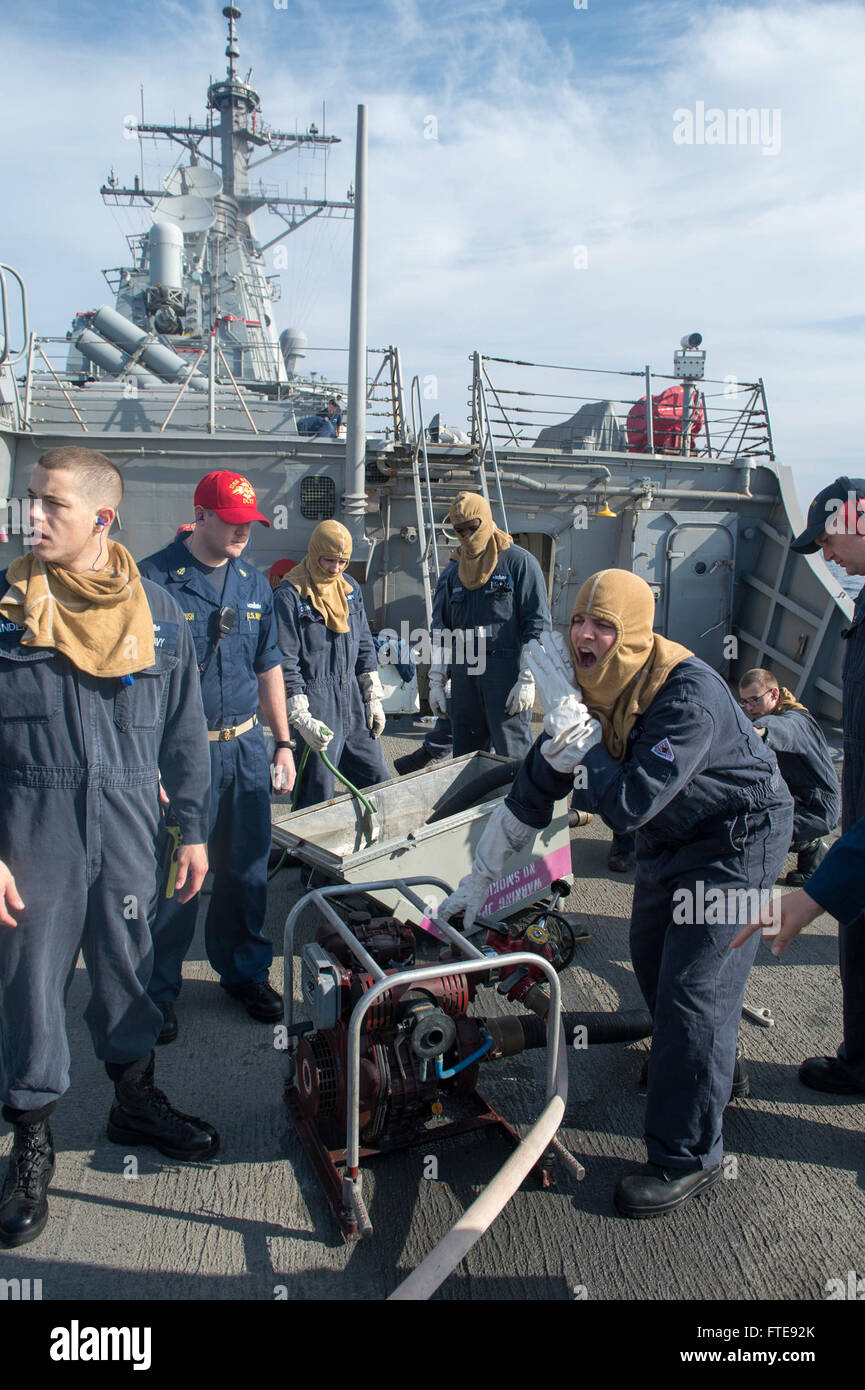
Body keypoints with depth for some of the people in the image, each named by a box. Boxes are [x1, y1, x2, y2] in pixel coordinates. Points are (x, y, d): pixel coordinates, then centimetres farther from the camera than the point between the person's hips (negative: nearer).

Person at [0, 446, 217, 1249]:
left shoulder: (156, 612, 1)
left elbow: (183, 730, 8)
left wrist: (193, 829, 8)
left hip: (127, 827, 2)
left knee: (127, 968, 15)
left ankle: (135, 1101, 38)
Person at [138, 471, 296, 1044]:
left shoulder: (255, 583, 10)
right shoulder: (155, 578, -8)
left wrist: (283, 743, 14)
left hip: (246, 748, 5)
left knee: (247, 869, 13)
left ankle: (246, 971, 32)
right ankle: (158, 990, 21)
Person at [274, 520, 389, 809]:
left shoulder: (350, 588, 11)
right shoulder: (290, 596, -10)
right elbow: (284, 663, -13)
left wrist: (373, 698, 14)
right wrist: (301, 719, -18)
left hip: (352, 700, 6)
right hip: (315, 705, -6)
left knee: (379, 781, 11)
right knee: (317, 799, 0)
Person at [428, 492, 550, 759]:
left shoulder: (519, 562, 0)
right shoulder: (452, 573, 16)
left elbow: (538, 625, -5)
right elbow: (440, 631, 19)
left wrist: (527, 679, -11)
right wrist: (436, 682, 12)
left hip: (507, 671, -5)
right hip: (463, 677, 5)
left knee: (513, 758, -7)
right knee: (464, 759, 9)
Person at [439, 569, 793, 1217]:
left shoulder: (688, 694, -33)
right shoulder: (590, 687, -8)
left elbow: (628, 805, -35)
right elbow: (538, 785, 0)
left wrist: (573, 724, -35)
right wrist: (481, 875, 3)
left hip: (739, 836, -8)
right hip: (669, 837, 9)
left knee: (693, 988, -10)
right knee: (652, 957, 21)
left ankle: (688, 1157, 8)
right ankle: (711, 1068, 48)